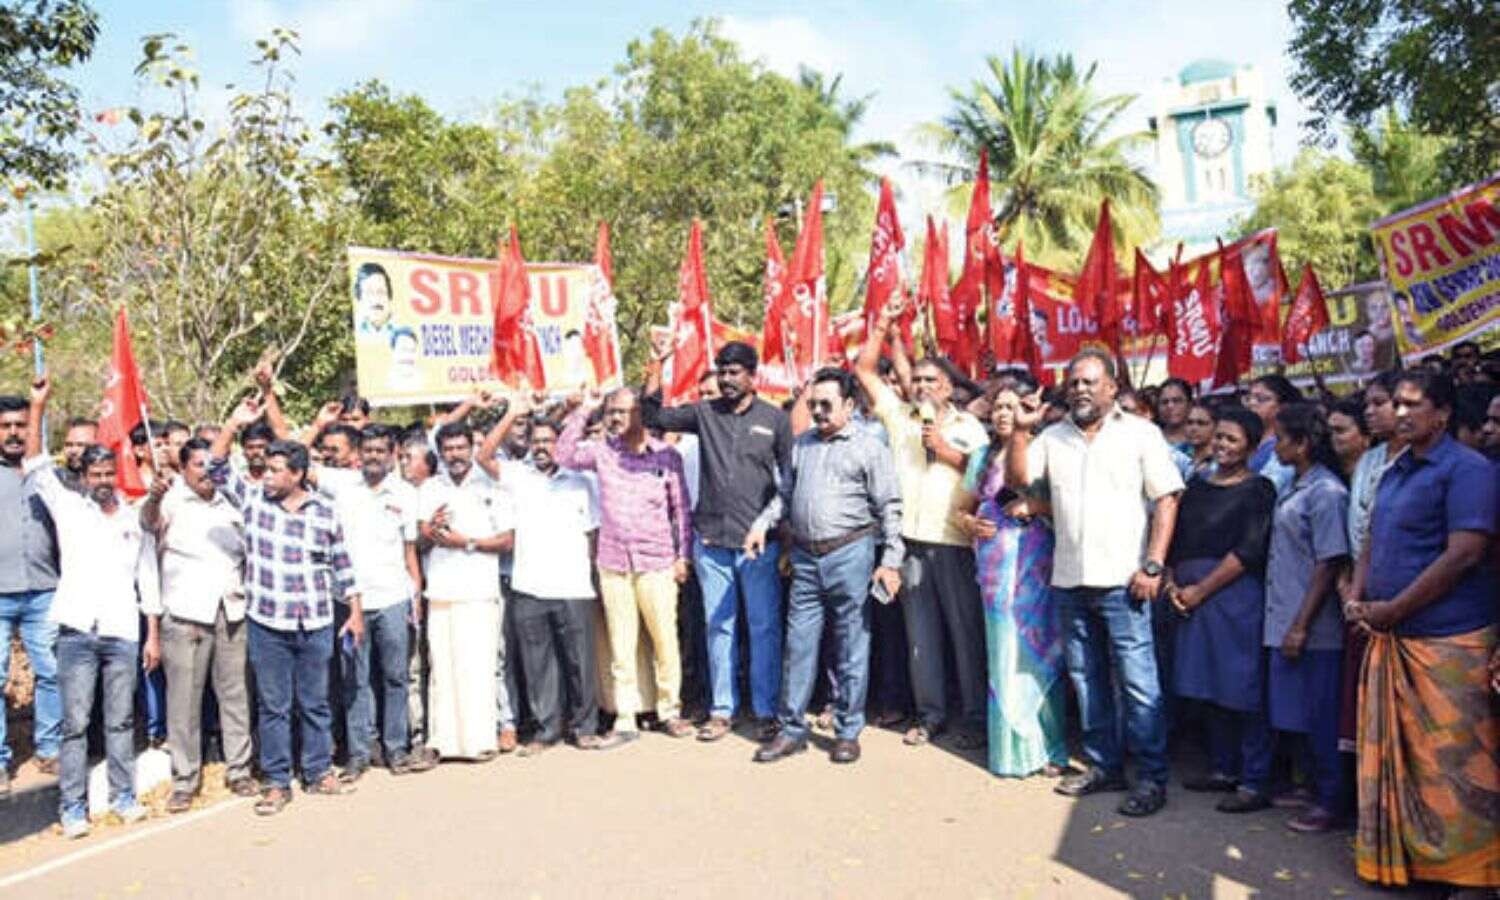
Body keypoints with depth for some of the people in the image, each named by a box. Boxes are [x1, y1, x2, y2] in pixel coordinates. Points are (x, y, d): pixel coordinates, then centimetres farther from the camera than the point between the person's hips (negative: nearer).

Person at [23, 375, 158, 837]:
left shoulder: (136, 519, 10)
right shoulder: (69, 508, 7)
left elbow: (148, 580, 11)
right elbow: (36, 464, -2)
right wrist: (38, 405, -8)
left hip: (122, 634, 1)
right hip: (77, 631, -1)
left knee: (120, 720, 9)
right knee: (75, 722, 3)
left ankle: (123, 795, 19)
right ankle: (72, 806, 11)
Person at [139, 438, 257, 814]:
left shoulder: (228, 505, 15)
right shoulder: (171, 502, -2)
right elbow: (148, 521, -26)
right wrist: (154, 497, -48)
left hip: (231, 613, 4)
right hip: (185, 616, -4)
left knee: (235, 695, 8)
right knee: (184, 702, 0)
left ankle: (239, 771, 18)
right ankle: (184, 781, 11)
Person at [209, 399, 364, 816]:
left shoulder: (324, 513, 1)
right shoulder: (253, 499, 3)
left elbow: (341, 567, 7)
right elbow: (217, 468, -3)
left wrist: (355, 612, 6)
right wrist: (234, 424, -13)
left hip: (316, 625, 0)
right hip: (267, 624, 0)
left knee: (315, 702, 12)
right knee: (273, 706, 7)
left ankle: (319, 772, 27)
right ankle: (276, 782, 19)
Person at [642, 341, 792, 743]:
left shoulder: (774, 419, 3)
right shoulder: (704, 413, 8)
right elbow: (653, 417, 5)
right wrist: (655, 374, -9)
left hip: (759, 543, -2)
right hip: (711, 540, 2)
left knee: (764, 628, 3)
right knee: (718, 626, 10)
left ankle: (765, 711, 14)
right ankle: (721, 709, 21)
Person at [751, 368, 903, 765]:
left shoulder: (869, 447, -2)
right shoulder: (801, 444, 14)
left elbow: (889, 508, -4)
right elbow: (784, 494, 21)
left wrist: (890, 561, -9)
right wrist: (761, 523, 5)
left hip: (850, 555, -4)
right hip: (805, 557, 4)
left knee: (851, 648, 5)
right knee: (798, 645, 7)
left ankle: (847, 732, 17)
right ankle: (792, 730, 17)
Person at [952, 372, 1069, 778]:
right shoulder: (983, 457, 14)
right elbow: (962, 507, 21)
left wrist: (1036, 506, -18)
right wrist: (970, 523, 1)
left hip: (1038, 564, -3)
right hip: (997, 566, 4)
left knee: (1040, 653, -1)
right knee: (1005, 655, 5)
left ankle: (1050, 747, 12)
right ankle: (1014, 748, 16)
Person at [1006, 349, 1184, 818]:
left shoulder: (1141, 433, 1)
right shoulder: (1053, 437, 13)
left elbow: (1167, 500, -4)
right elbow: (1017, 480, 7)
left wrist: (1153, 566, -12)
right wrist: (1019, 429, -4)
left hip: (1122, 581, -5)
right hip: (1069, 581, 5)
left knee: (1138, 682, -4)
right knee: (1086, 679, 12)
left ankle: (1152, 776, 6)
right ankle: (1103, 766, 25)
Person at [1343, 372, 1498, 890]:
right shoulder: (1394, 473, 16)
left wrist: (1392, 609, -15)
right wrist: (1357, 598, 3)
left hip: (1447, 640, -8)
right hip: (1389, 635, 8)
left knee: (1453, 760, -1)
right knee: (1392, 753, 13)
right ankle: (1397, 856, 26)